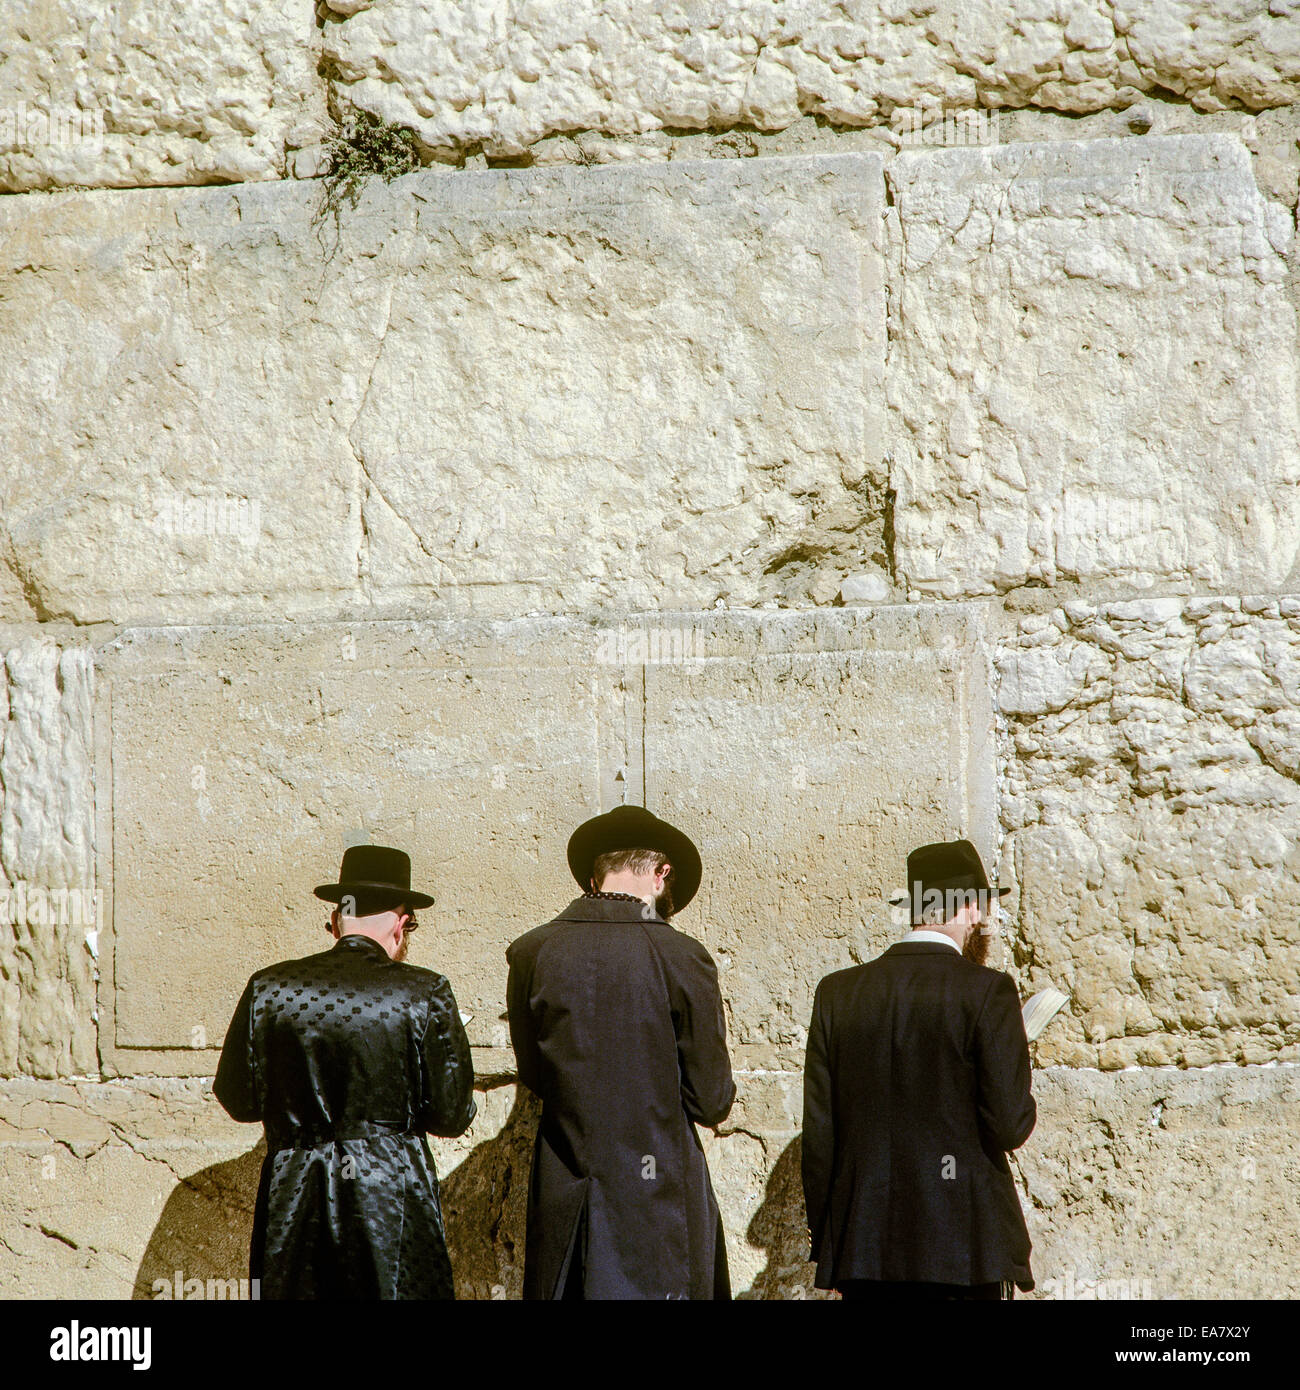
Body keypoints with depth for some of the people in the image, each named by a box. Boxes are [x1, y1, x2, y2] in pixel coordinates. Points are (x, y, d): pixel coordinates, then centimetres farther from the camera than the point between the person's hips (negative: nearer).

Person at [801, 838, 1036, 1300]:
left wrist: (824, 1234, 14)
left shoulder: (836, 992, 5)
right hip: (967, 1245, -4)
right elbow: (1009, 1125, -11)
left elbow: (818, 1130, 6)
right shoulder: (986, 990, -7)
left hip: (862, 1243, 4)